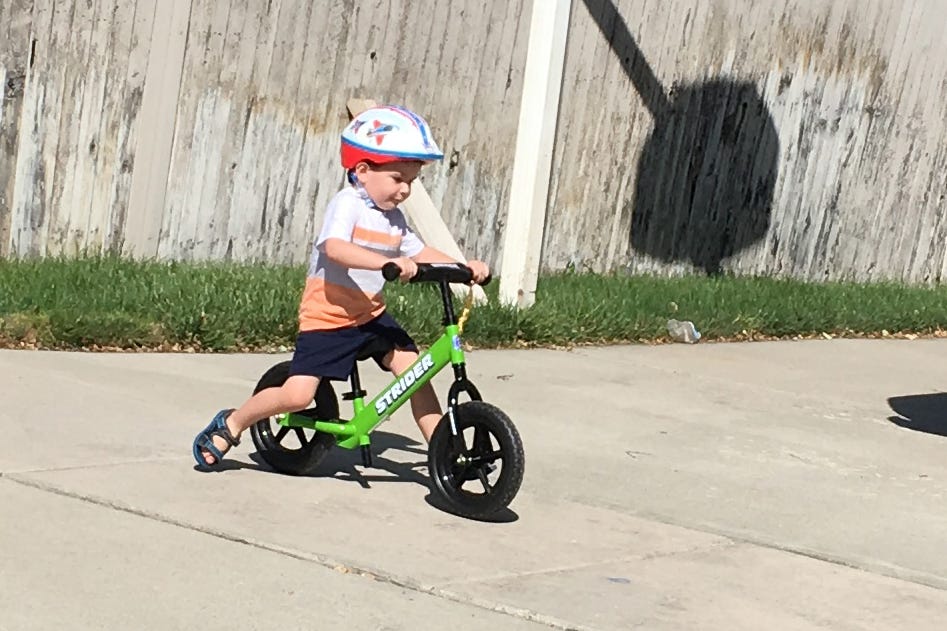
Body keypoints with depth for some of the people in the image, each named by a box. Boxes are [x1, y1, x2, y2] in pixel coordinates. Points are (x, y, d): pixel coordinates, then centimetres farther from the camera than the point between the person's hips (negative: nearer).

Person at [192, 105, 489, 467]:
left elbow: (420, 253, 12)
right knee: (297, 395, -13)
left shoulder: (393, 218, 7)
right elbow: (335, 248, -34)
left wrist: (463, 267, -5)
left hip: (371, 315, 7)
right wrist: (389, 263, -46)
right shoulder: (347, 205, -16)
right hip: (327, 318, -7)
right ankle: (231, 424, 11)